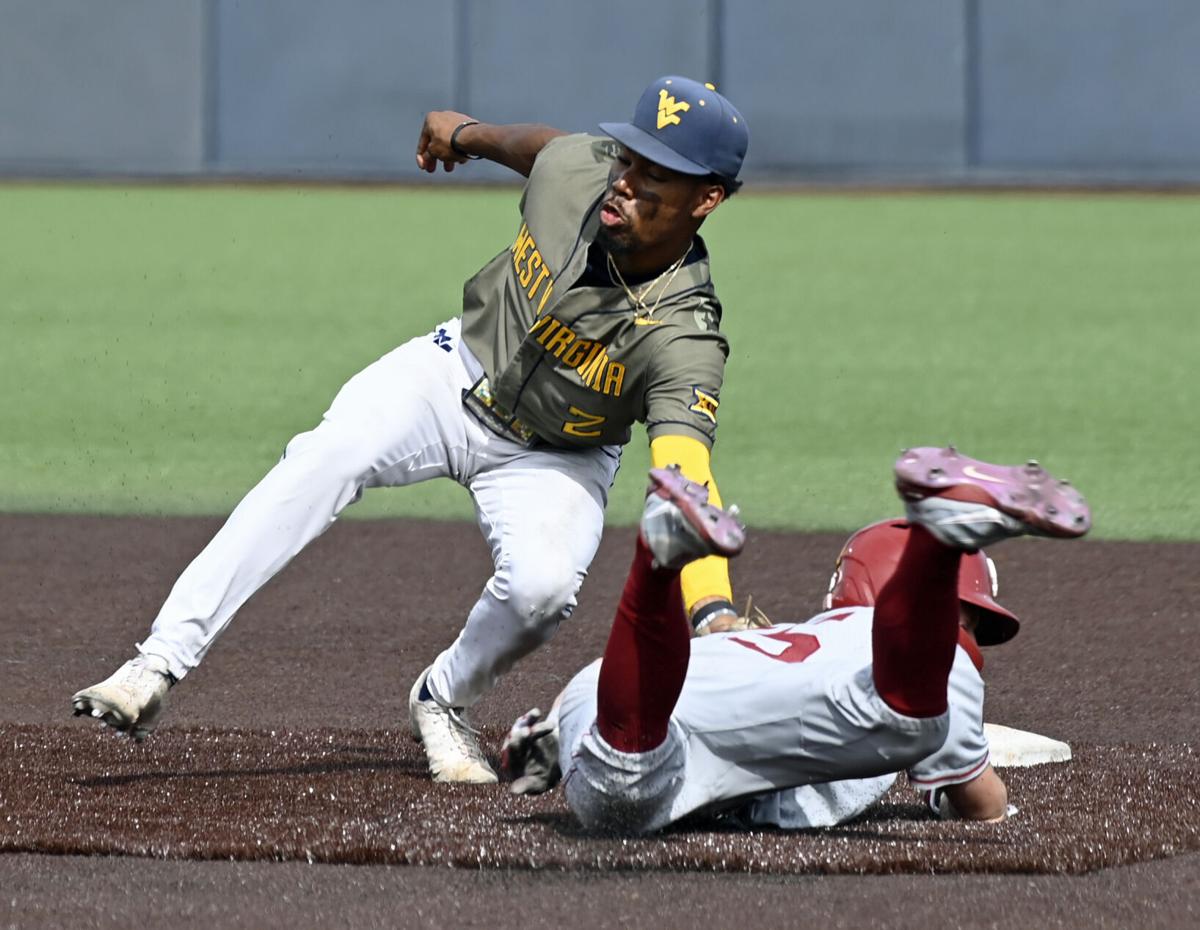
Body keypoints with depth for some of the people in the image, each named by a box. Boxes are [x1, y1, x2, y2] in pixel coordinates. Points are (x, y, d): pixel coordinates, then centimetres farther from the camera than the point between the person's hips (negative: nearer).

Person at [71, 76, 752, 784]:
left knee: (542, 584, -31)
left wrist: (714, 613, -63)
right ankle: (157, 667, -29)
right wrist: (469, 134, 27)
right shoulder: (574, 170, -22)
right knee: (322, 461, -24)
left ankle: (443, 704, 3)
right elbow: (539, 143, 4)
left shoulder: (683, 336, -33)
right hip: (459, 370, 3)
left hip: (554, 460, -3)